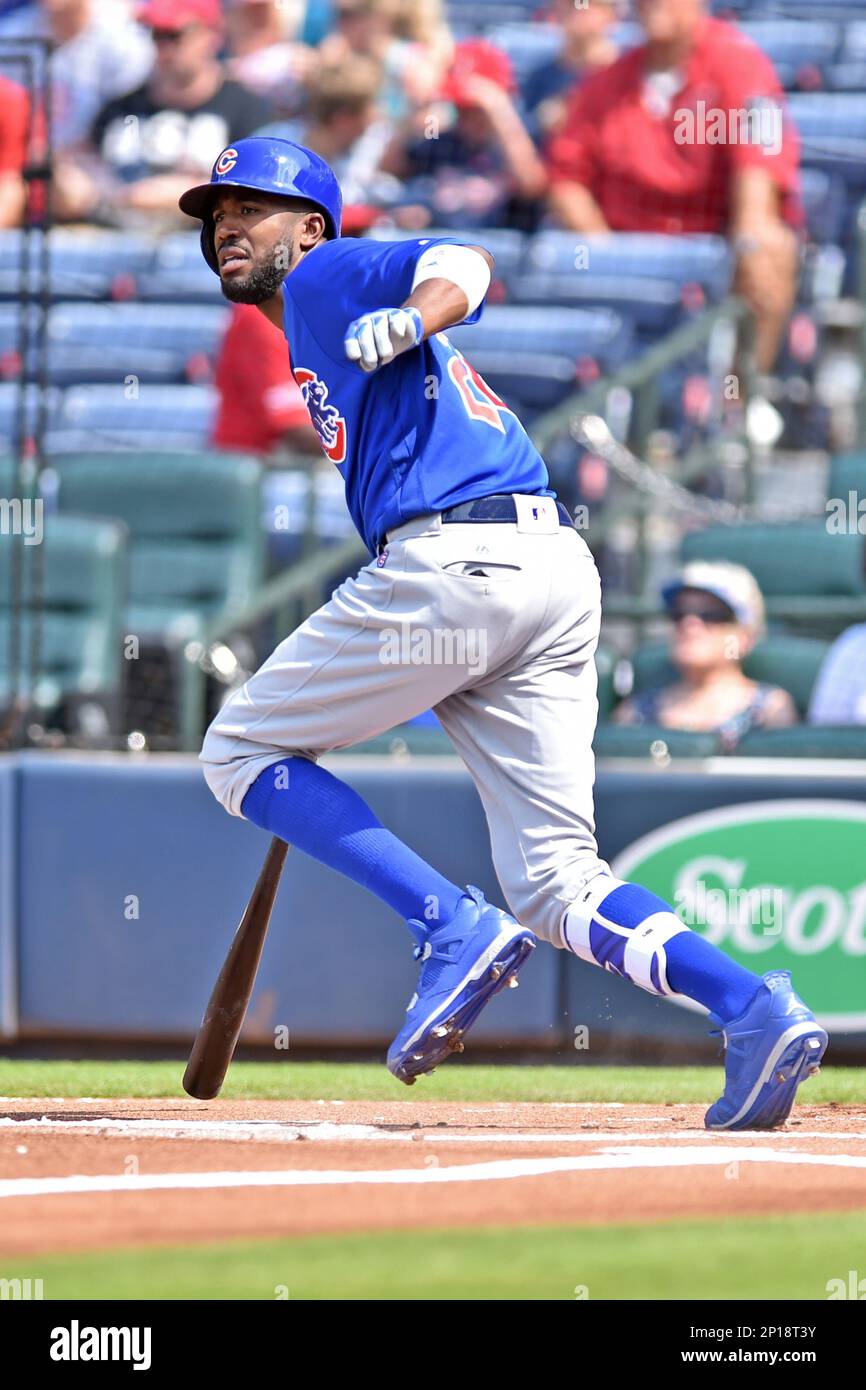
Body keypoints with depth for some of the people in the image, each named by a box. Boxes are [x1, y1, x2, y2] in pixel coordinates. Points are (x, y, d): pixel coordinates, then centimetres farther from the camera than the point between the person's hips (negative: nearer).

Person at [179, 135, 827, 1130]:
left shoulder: (328, 277, 7)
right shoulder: (335, 336, 33)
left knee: (238, 750, 7)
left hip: (451, 563, -9)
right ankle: (752, 1007, -17)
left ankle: (452, 929, -9)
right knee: (559, 886, 5)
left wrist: (410, 319, -35)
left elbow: (462, 265, -12)